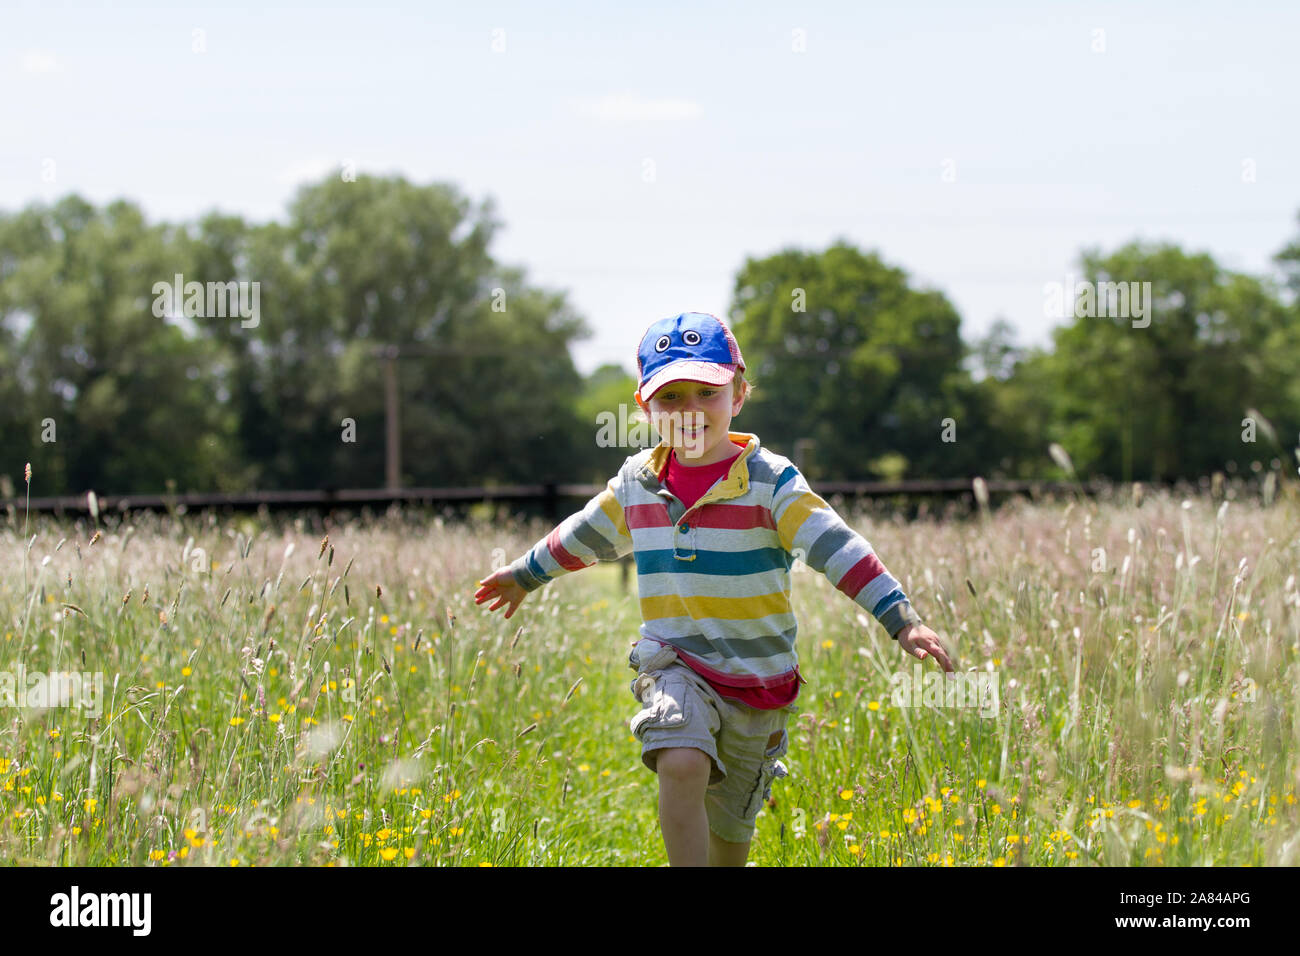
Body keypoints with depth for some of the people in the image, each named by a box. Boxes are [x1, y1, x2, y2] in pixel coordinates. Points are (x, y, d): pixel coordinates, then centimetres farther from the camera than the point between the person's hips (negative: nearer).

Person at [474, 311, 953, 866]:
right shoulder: (638, 484, 1)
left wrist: (902, 621, -27)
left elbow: (837, 549, -18)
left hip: (757, 678, -1)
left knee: (730, 827, 12)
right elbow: (585, 536, 20)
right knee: (681, 766, -30)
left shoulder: (770, 482, -11)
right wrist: (525, 575, 34)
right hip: (675, 664, 1)